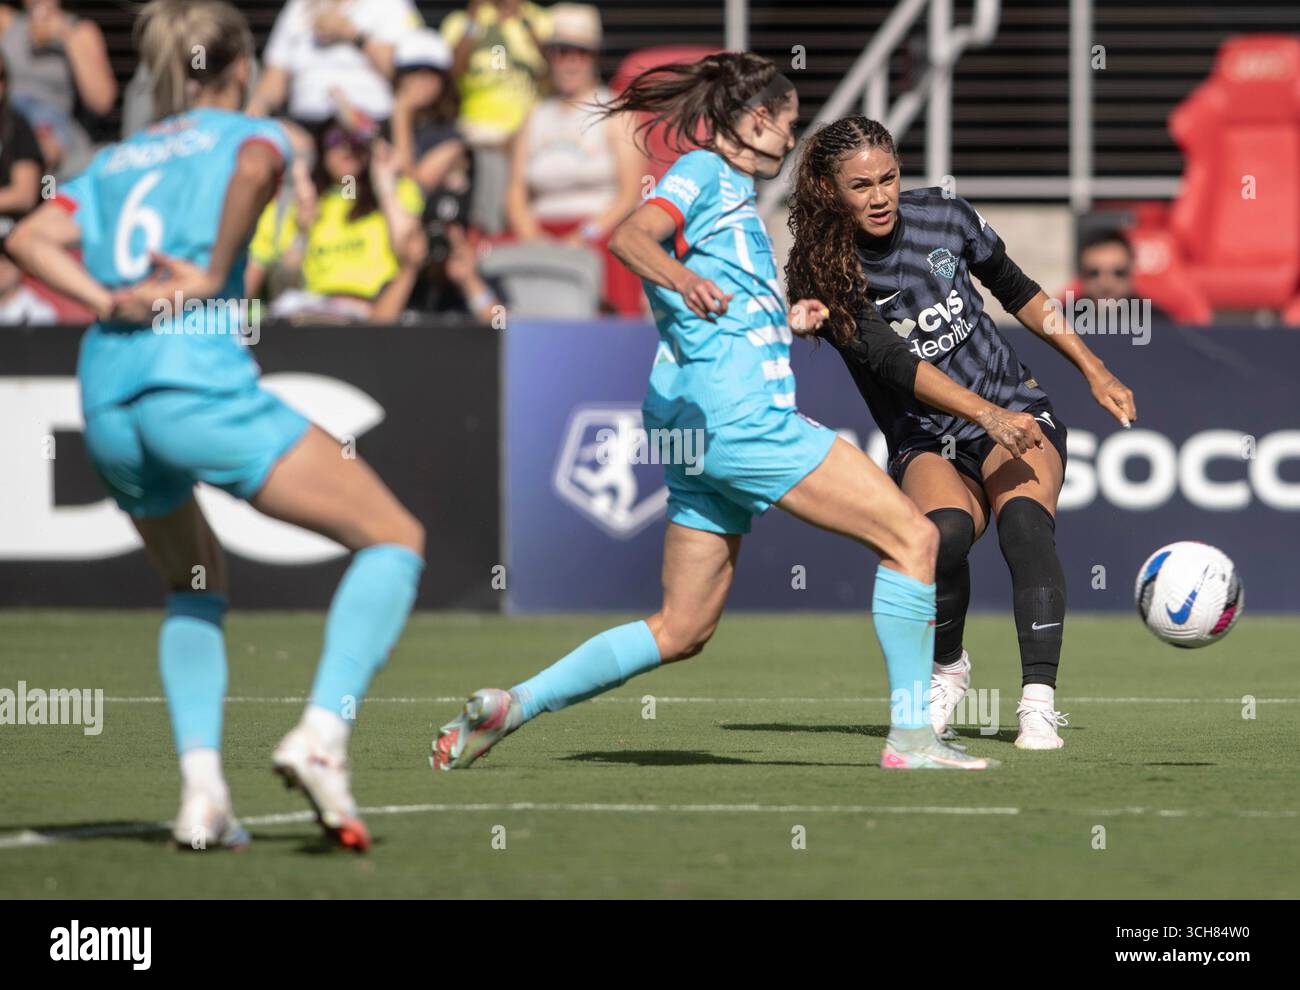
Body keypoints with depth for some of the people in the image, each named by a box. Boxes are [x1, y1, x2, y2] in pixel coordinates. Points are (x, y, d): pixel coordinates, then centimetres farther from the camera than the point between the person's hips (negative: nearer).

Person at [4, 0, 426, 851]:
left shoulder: (110, 164, 26)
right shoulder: (251, 133, 12)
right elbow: (255, 165, -13)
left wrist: (105, 300, -3)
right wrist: (214, 276, -6)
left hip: (105, 402, 6)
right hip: (200, 380, -6)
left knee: (197, 588, 27)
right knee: (395, 540, 1)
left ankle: (201, 787, 6)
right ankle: (323, 732, -19)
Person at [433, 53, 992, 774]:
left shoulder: (728, 188, 25)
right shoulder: (705, 171, -2)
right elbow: (631, 236, -23)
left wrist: (784, 324, 36)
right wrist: (685, 279, -41)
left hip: (702, 426, 10)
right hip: (739, 411, -10)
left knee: (681, 631, 9)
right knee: (912, 536, -10)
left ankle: (512, 705, 6)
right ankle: (910, 735, -12)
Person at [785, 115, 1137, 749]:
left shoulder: (944, 217, -1)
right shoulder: (823, 274, -11)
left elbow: (1017, 291, 16)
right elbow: (893, 362, -21)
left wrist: (1093, 371, 16)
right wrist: (987, 415, -31)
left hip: (1015, 415, 2)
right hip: (926, 444, -2)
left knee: (1024, 522, -29)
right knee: (945, 533, -33)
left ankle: (1038, 703, -36)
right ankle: (946, 672, -4)